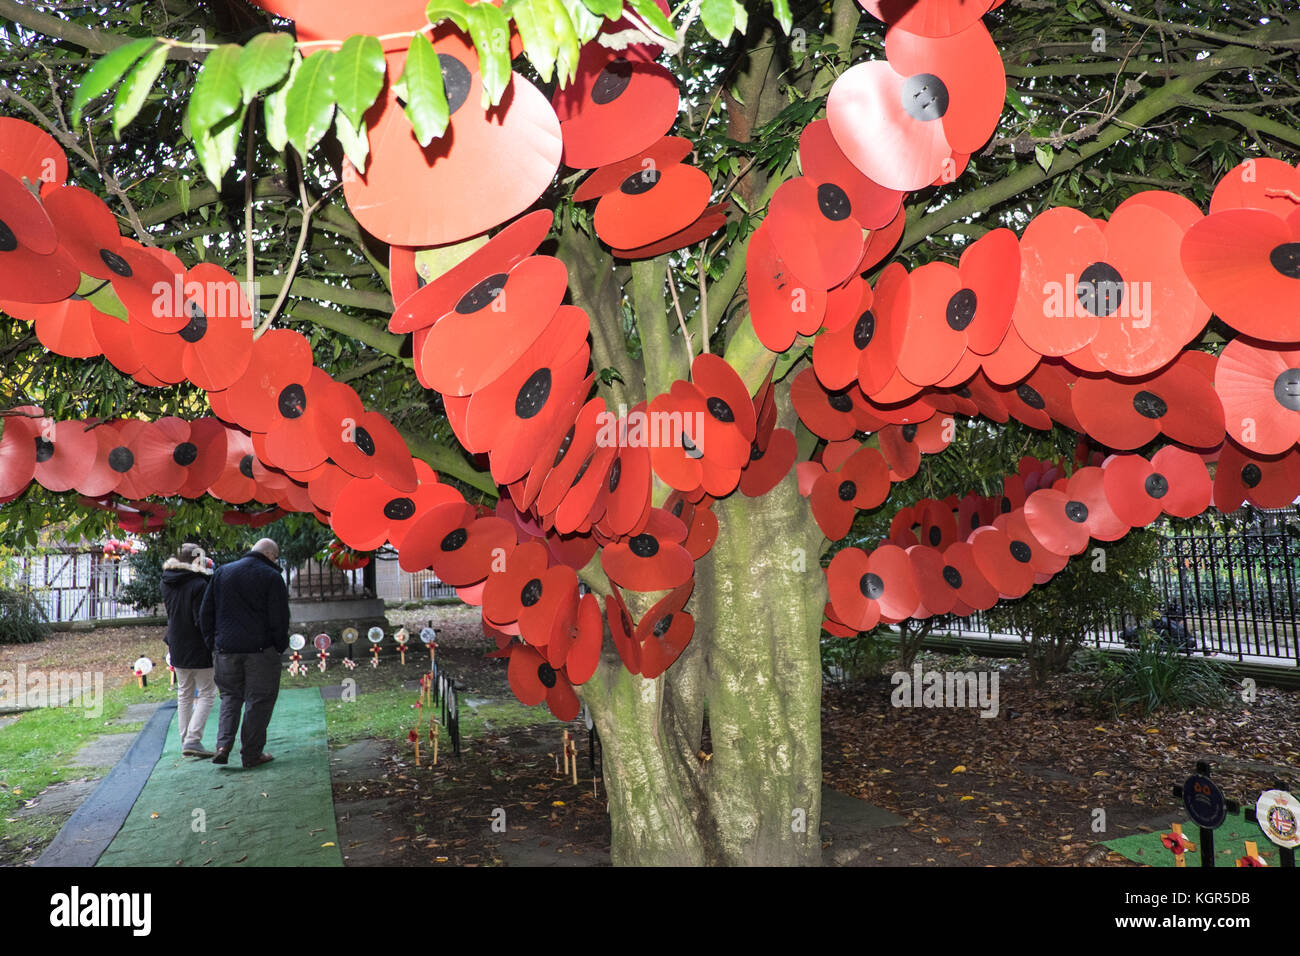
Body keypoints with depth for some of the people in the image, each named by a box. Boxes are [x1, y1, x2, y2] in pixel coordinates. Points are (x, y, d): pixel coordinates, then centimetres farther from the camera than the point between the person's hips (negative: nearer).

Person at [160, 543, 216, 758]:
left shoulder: (168, 582, 5)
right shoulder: (199, 584, -19)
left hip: (177, 649, 7)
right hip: (199, 649, -7)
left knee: (184, 694, 16)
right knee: (207, 694, 1)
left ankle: (185, 740, 19)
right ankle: (193, 740, -9)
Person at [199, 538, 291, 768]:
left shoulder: (222, 572, 10)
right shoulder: (272, 577, -7)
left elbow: (205, 613, 12)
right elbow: (279, 618, -10)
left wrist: (212, 643, 16)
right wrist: (280, 647, 2)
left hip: (226, 648, 4)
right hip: (260, 649, -4)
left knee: (230, 696, 18)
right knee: (259, 700, 5)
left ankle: (223, 745, 2)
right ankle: (252, 754, 9)